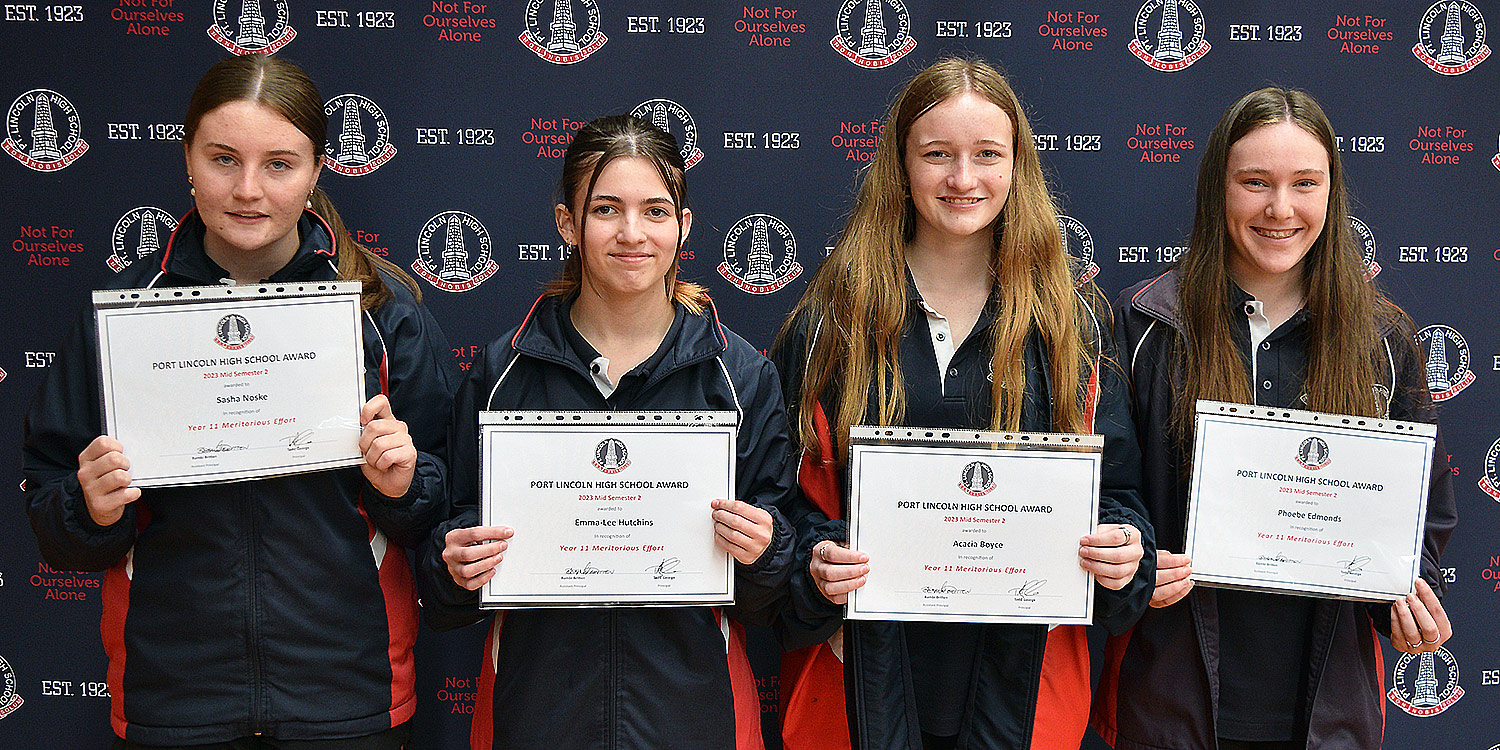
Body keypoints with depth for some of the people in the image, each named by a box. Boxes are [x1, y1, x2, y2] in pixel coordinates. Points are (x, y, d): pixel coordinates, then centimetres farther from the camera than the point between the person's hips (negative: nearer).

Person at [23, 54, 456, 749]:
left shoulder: (384, 305, -4)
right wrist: (91, 511, -16)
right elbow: (51, 524, 5)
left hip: (348, 692, -1)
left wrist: (405, 487, -19)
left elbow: (450, 503, 1)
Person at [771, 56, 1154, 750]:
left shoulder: (1073, 320, 3)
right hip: (867, 673, -1)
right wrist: (815, 561, -17)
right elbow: (789, 487, 1)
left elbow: (1114, 485, 6)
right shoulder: (834, 315, -1)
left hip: (1022, 677, 1)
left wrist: (1126, 549, -14)